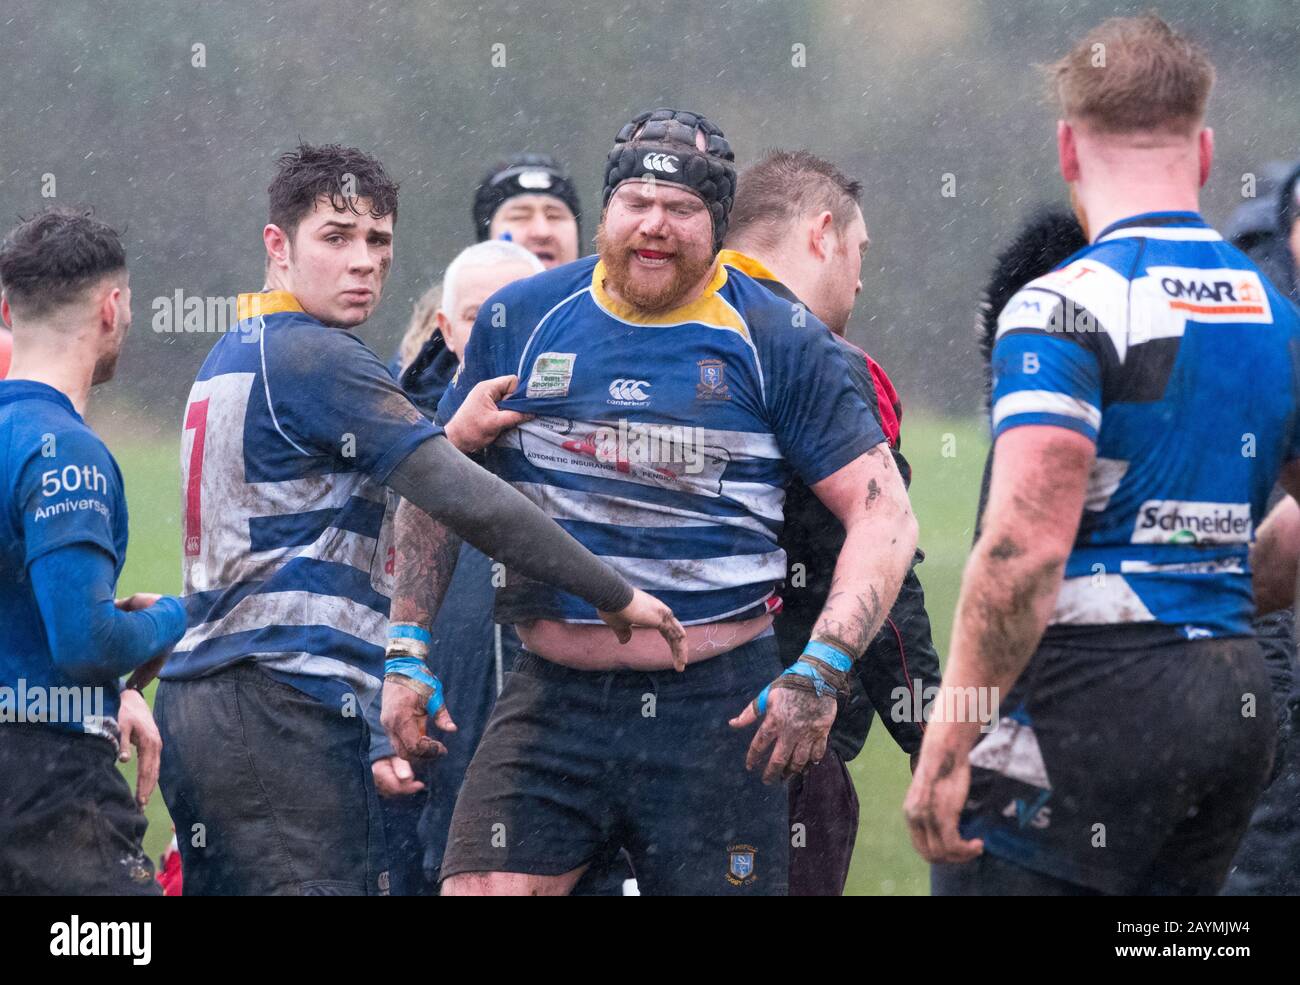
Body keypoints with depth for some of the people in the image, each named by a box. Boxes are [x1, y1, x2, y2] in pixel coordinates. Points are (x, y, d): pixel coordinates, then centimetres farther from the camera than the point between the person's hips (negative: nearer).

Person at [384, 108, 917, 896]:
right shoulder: (521, 321, 7)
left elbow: (883, 514, -1)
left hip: (717, 709, -1)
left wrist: (821, 673, -13)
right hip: (554, 698, 1)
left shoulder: (777, 344, 0)